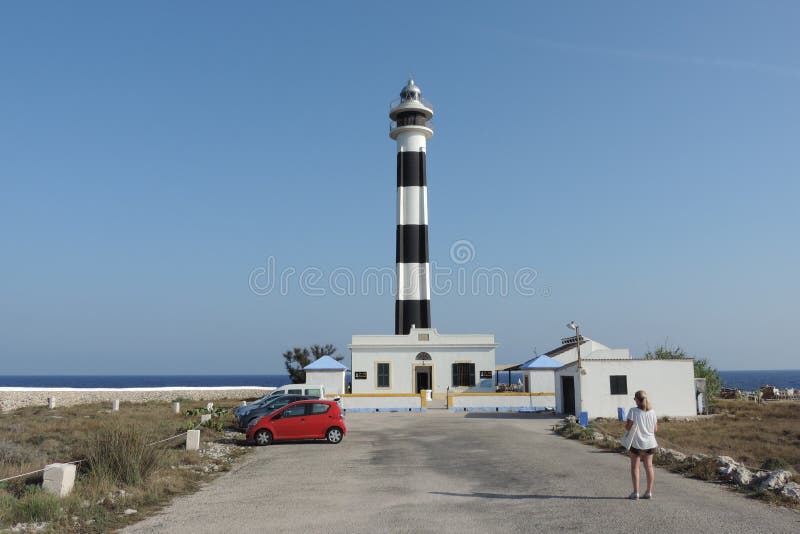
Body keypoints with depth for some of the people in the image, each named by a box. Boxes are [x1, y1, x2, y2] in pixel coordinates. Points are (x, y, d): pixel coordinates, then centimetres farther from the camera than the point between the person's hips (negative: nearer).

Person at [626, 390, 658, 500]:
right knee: (649, 466, 12)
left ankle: (635, 492, 6)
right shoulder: (652, 412, -3)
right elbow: (655, 429, 3)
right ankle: (649, 492, 15)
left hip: (637, 443, -4)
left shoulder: (633, 411, -16)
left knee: (635, 467, 7)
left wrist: (626, 423, 4)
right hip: (650, 443, 4)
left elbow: (628, 427, -17)